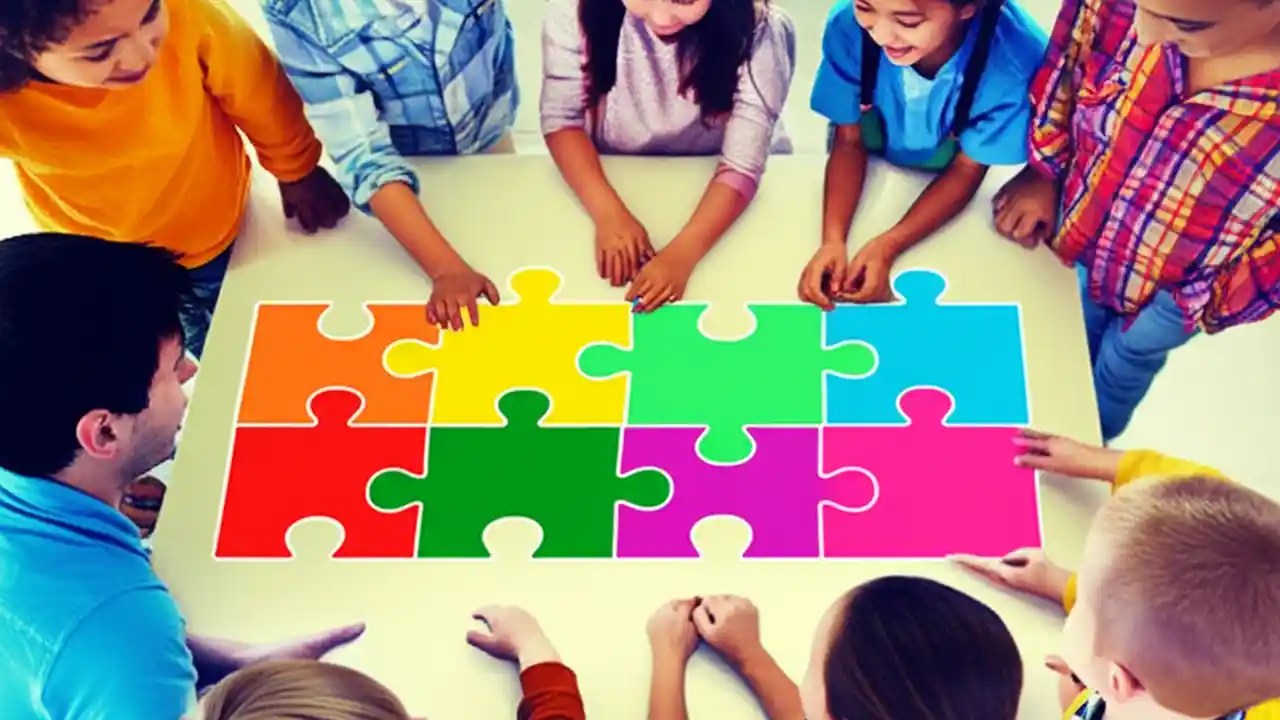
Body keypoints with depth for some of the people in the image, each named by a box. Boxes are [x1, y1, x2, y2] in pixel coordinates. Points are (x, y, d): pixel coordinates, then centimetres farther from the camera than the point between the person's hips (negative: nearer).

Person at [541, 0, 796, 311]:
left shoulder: (756, 31, -25)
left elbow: (742, 164, -25)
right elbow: (561, 118, -14)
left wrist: (681, 254, -39)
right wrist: (609, 212, -30)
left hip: (719, 199, -1)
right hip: (614, 178, 1)